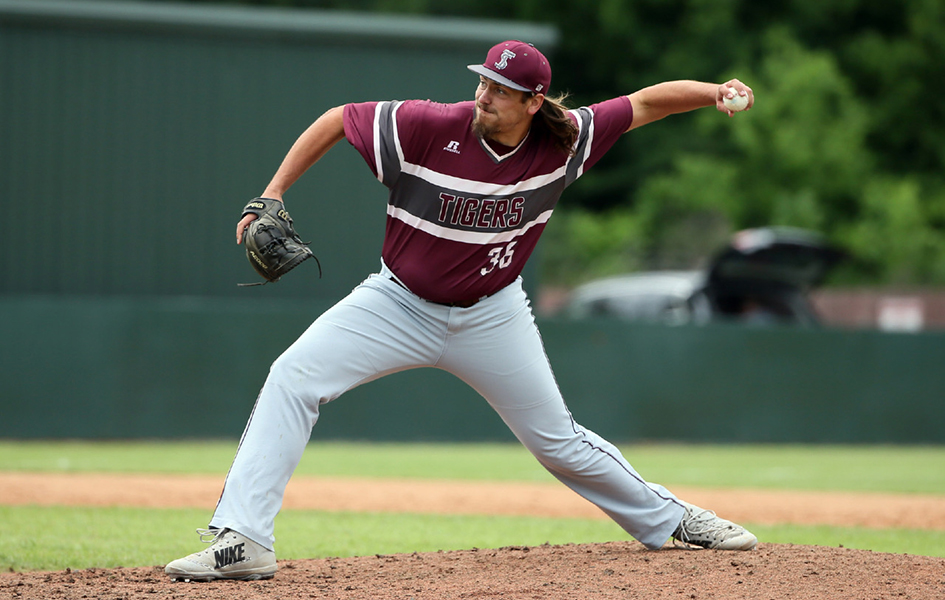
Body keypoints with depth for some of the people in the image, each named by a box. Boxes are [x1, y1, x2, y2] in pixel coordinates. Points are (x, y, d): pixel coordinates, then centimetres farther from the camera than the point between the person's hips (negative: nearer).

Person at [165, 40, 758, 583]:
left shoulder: (563, 143, -15)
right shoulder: (430, 126, -22)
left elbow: (646, 104, -7)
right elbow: (336, 119, -12)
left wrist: (715, 93, -22)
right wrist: (271, 196, -16)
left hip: (492, 314, 1)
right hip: (399, 305, -1)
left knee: (556, 438, 8)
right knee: (293, 378, -20)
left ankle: (669, 519, 32)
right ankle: (242, 541, -23)